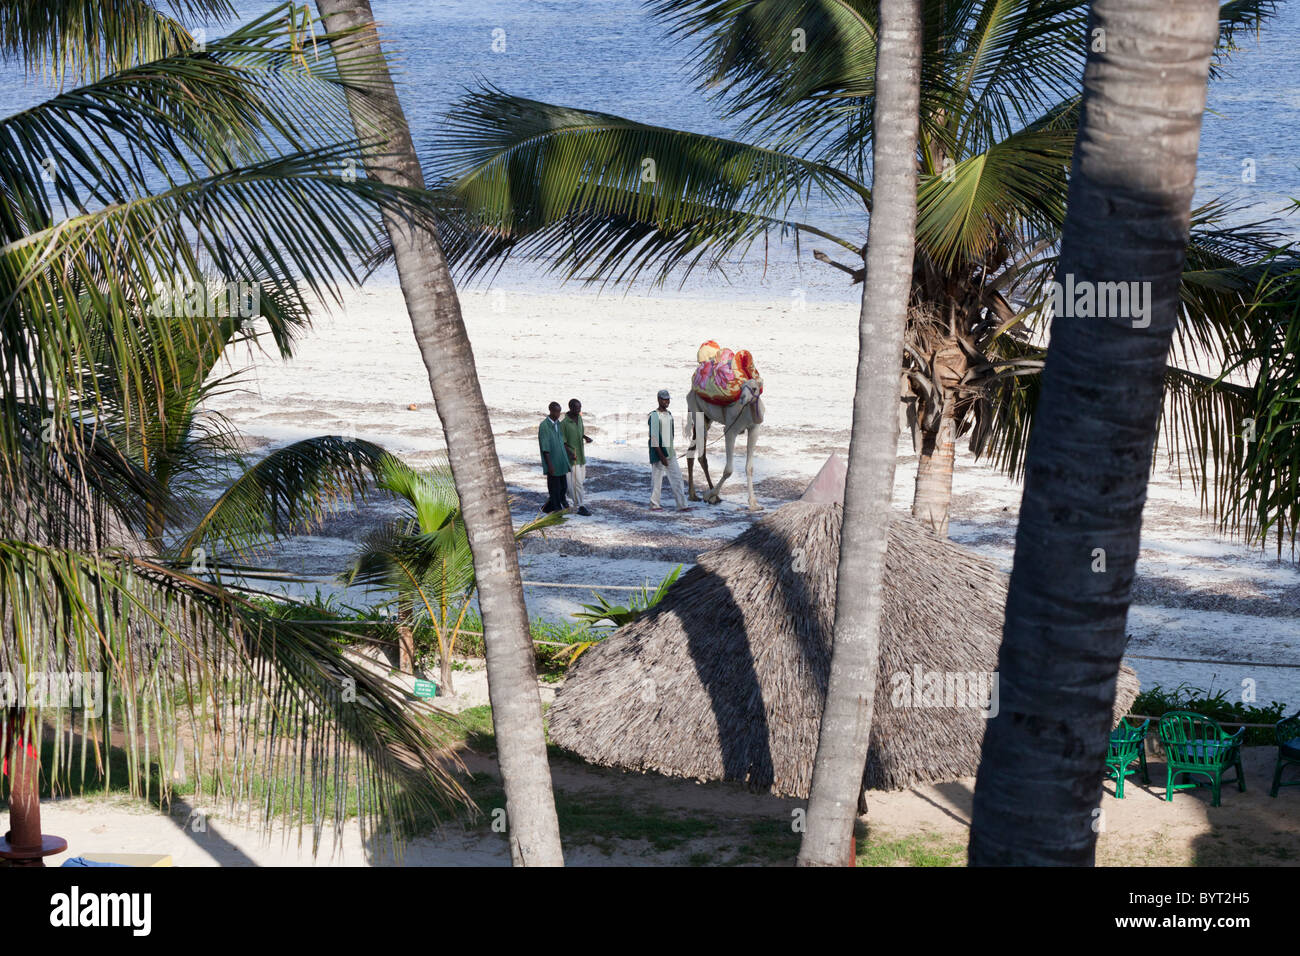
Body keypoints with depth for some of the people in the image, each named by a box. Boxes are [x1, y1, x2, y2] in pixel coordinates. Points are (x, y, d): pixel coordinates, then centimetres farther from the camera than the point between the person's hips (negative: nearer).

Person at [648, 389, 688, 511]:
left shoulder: (669, 415, 14)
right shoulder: (654, 416, -12)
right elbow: (654, 437, -17)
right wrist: (661, 456, -20)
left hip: (670, 452, 8)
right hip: (658, 451, -7)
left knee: (677, 477, 1)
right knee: (657, 478, -1)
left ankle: (681, 505, 1)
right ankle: (654, 505, 8)